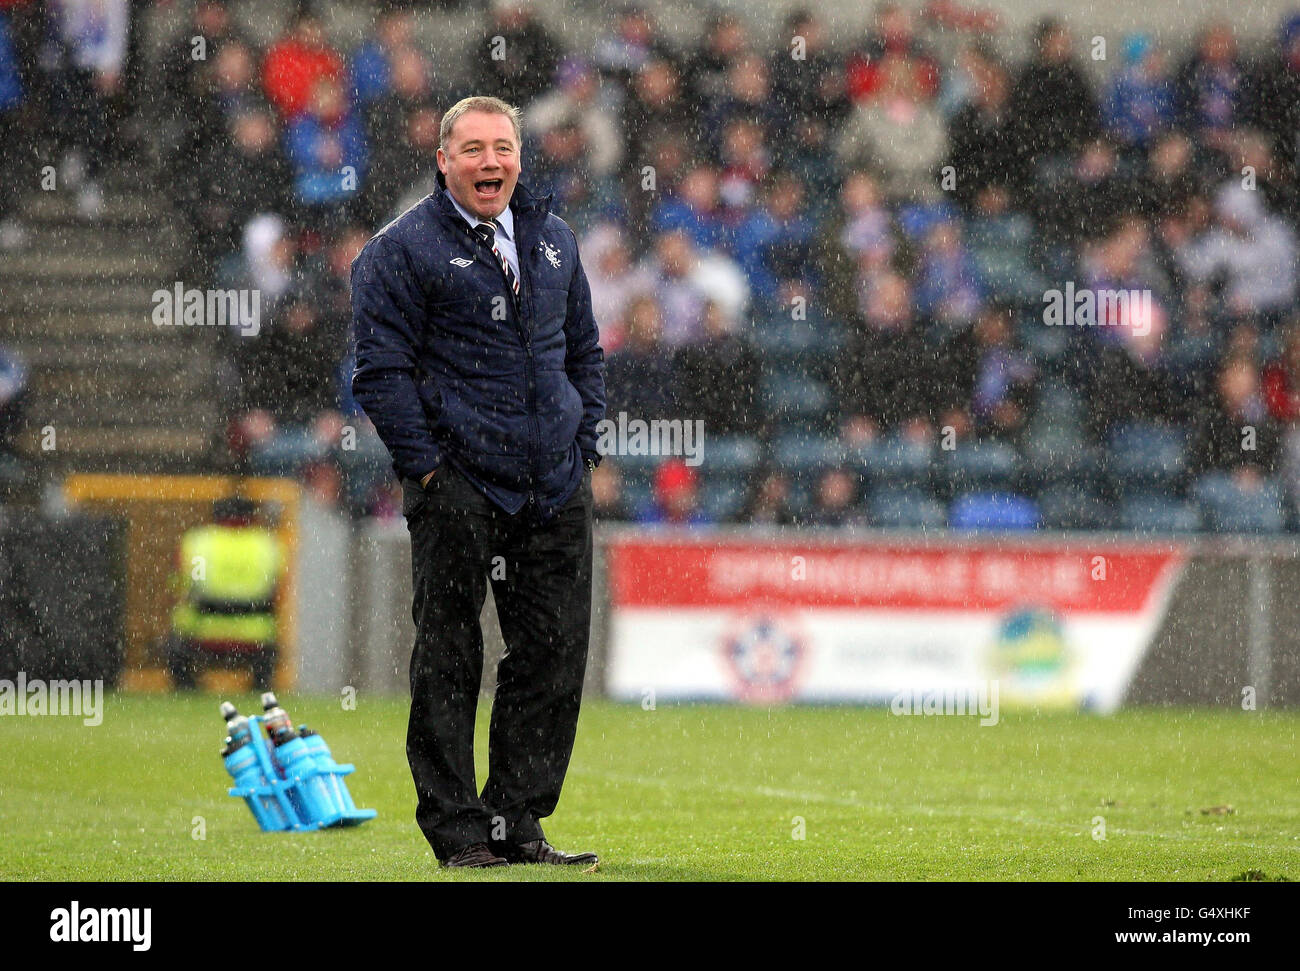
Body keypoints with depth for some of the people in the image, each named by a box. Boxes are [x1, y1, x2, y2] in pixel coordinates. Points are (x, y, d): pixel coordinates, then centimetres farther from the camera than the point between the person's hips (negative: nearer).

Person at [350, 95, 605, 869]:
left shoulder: (553, 239, 15)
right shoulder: (403, 249, -4)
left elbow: (585, 350, 23)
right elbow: (382, 369, -7)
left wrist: (583, 445, 12)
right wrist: (427, 466, -12)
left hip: (555, 487, 6)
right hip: (457, 488, -5)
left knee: (555, 655, 5)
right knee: (449, 659, -2)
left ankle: (518, 821, 13)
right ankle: (457, 830, 3)